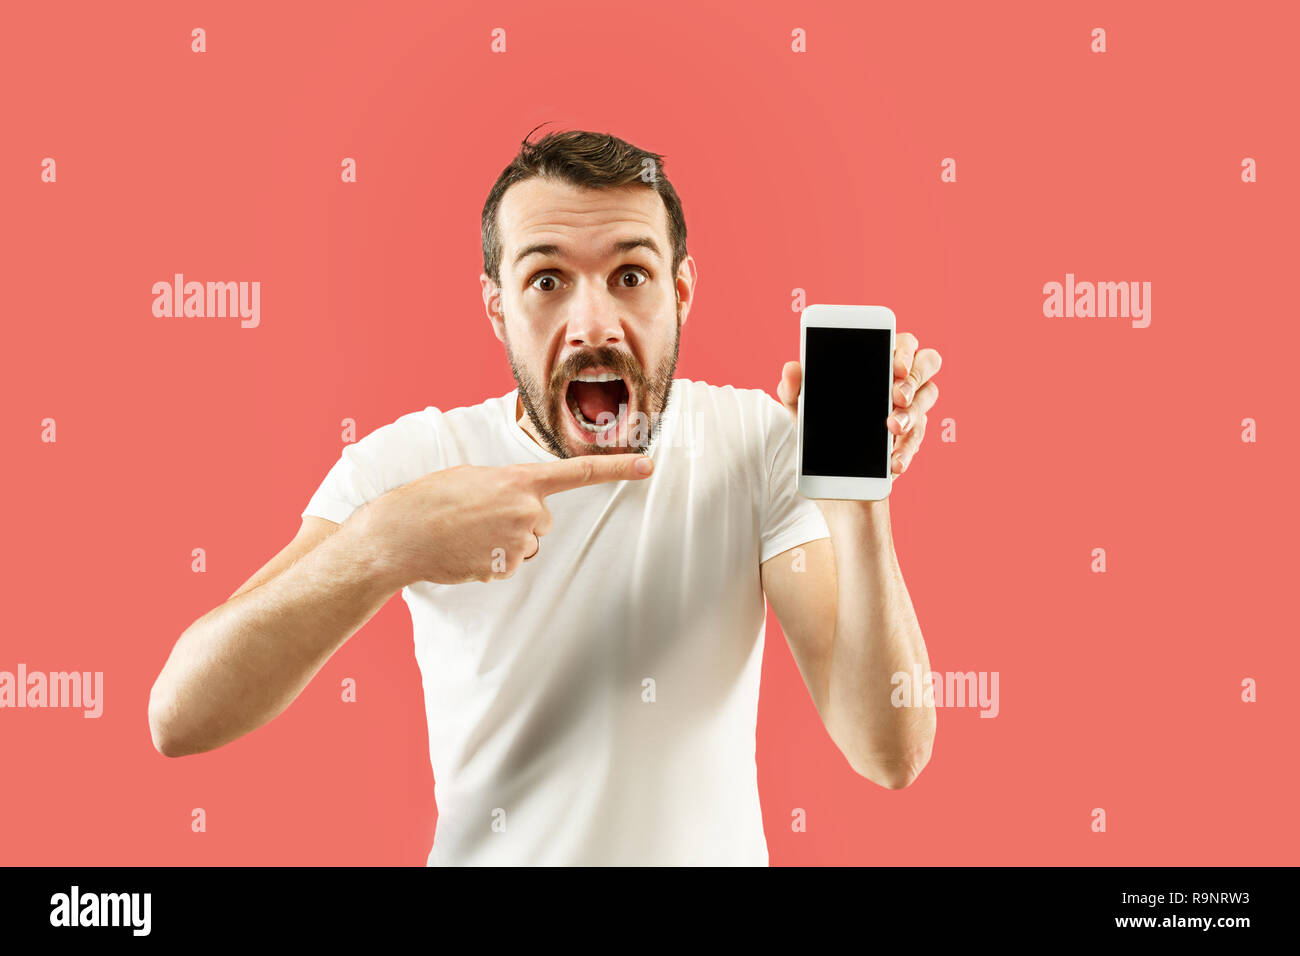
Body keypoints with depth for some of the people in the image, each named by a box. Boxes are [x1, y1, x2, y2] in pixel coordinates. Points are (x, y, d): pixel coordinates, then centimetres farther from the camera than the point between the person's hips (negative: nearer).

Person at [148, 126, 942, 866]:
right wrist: (383, 542, -34)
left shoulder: (758, 441, -11)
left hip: (714, 848, 0)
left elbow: (891, 755, -16)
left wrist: (860, 498, -29)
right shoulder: (412, 461, -11)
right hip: (486, 848, 0)